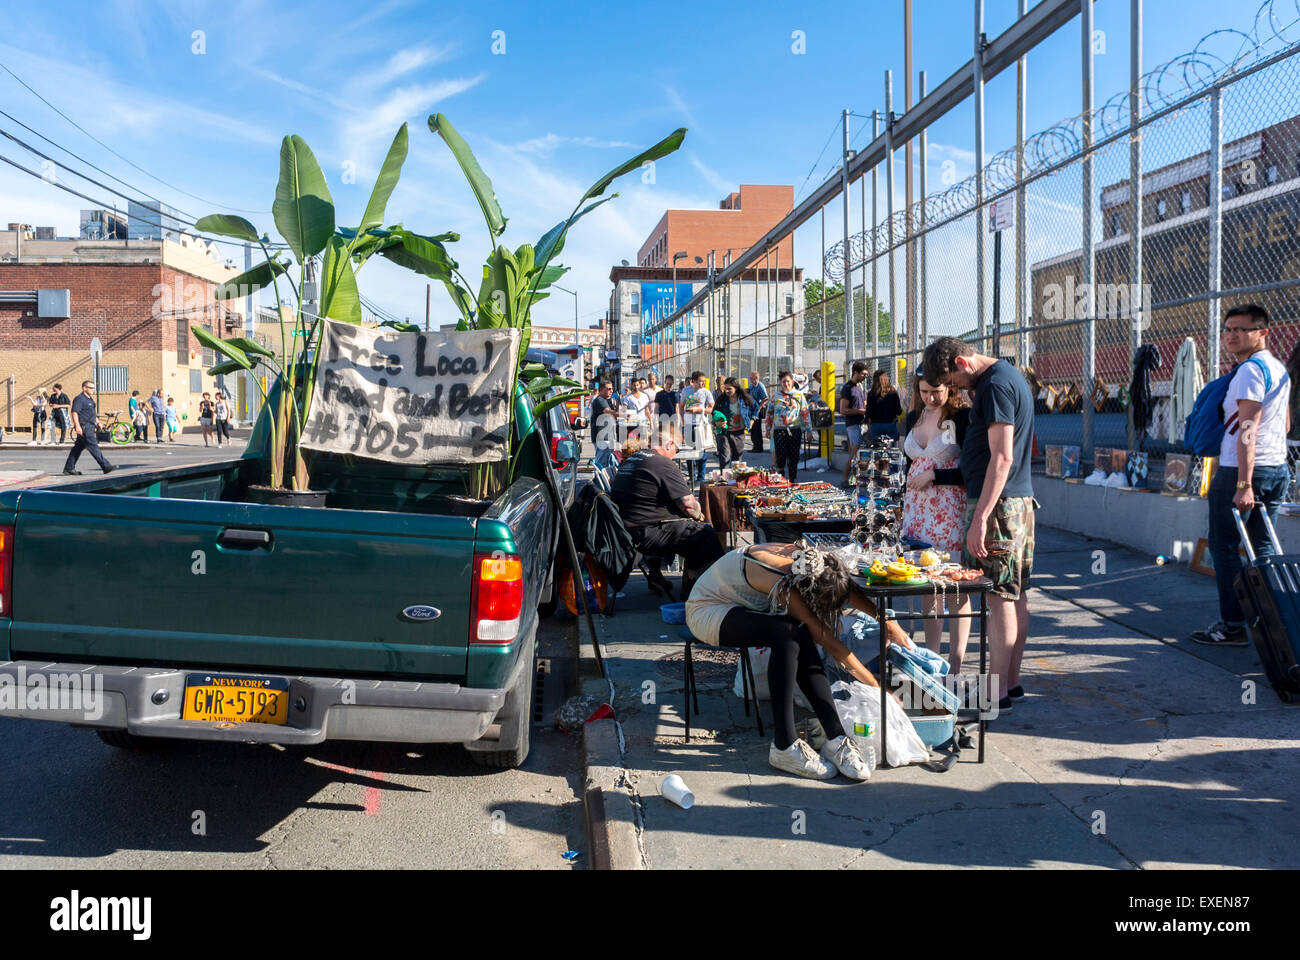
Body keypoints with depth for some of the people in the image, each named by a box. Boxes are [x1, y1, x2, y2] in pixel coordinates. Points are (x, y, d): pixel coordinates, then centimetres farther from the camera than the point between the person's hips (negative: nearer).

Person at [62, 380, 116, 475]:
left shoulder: (90, 399, 20)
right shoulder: (80, 399, -11)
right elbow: (74, 412, -19)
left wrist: (98, 422, 22)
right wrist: (77, 426, -27)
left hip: (89, 427, 10)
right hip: (84, 427, -10)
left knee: (78, 447, 12)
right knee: (93, 446, -10)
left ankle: (69, 468, 17)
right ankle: (105, 466, -13)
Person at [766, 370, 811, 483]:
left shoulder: (799, 395, 6)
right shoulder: (775, 396, 8)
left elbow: (805, 413, 6)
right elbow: (769, 413, 14)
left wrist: (808, 429, 2)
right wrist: (768, 429, 13)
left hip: (795, 430, 0)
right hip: (779, 430, 0)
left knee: (794, 457, 3)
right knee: (780, 456, -4)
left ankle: (792, 481, 14)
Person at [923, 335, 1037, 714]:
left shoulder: (995, 385, -16)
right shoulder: (1009, 374, 16)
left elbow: (1002, 458, -22)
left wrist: (980, 519, -24)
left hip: (999, 502, -10)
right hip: (1020, 498, 10)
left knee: (1000, 597, -6)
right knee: (1016, 594, 13)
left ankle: (997, 693, 1)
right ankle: (1012, 681, 22)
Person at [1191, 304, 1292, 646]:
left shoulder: (1250, 369, -14)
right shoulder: (1280, 369, 17)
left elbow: (1248, 429, -22)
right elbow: (1286, 424, 26)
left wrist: (1244, 484, -25)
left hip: (1240, 469, -9)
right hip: (1277, 468, 9)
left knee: (1224, 545, -2)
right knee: (1263, 546, 12)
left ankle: (1232, 625, -1)